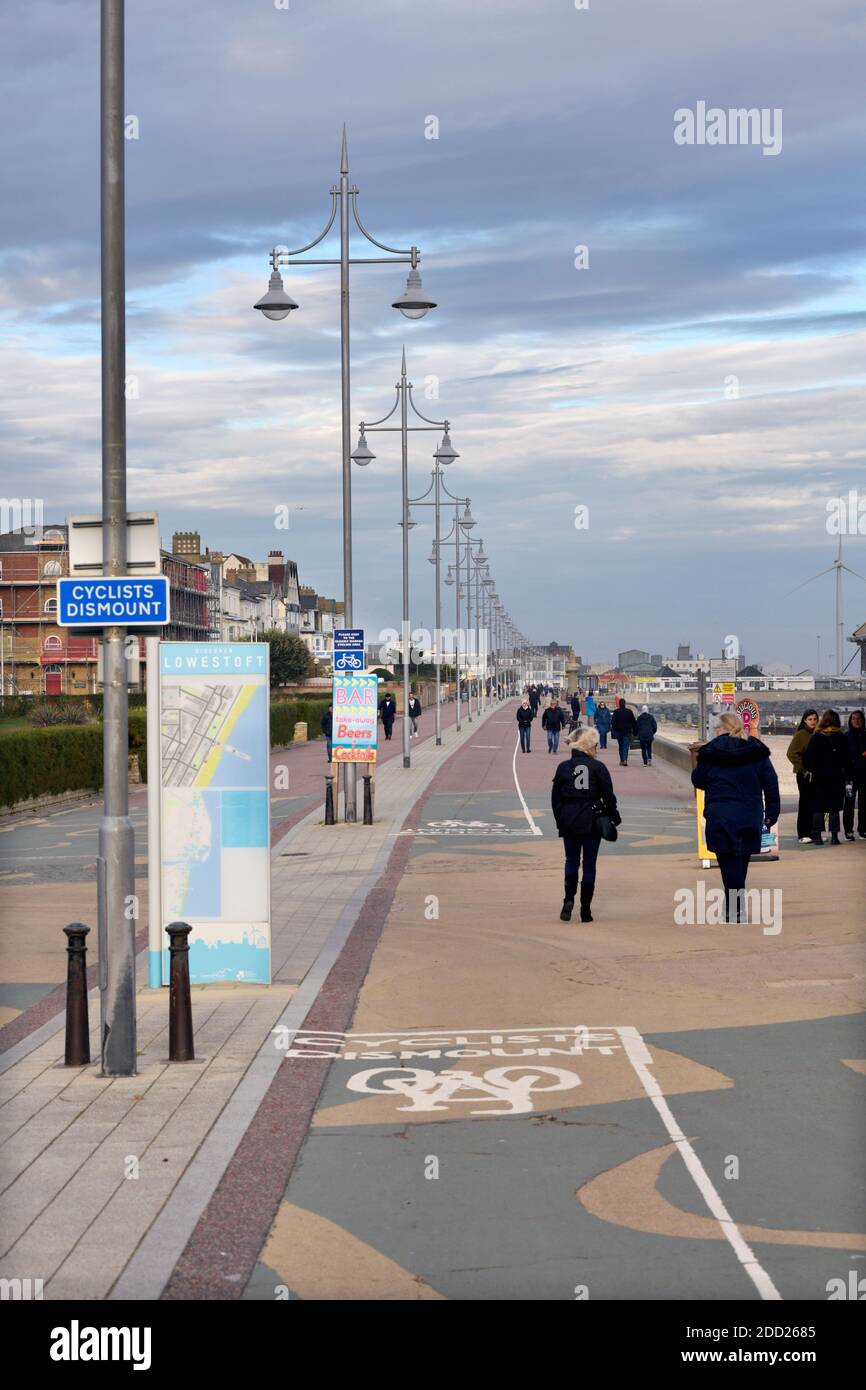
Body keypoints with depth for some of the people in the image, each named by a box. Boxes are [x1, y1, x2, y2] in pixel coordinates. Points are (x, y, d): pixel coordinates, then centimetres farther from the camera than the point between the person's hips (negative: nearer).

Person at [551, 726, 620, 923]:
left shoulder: (563, 768, -1)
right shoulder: (597, 767, -8)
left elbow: (555, 798, 3)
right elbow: (608, 796, -4)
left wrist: (560, 820, 13)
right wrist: (614, 817, 10)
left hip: (568, 821, 2)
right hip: (591, 821, -2)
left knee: (571, 861, 14)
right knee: (589, 864, 6)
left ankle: (569, 899, -8)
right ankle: (585, 910, 7)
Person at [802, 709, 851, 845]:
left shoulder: (816, 737, -7)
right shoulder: (842, 738, -2)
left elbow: (807, 756, -11)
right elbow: (847, 759, 0)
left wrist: (809, 769, 5)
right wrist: (846, 774, 8)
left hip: (819, 777, -1)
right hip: (837, 777, 1)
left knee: (818, 808, 6)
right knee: (834, 808, 7)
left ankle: (817, 836, 3)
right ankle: (834, 836, 4)